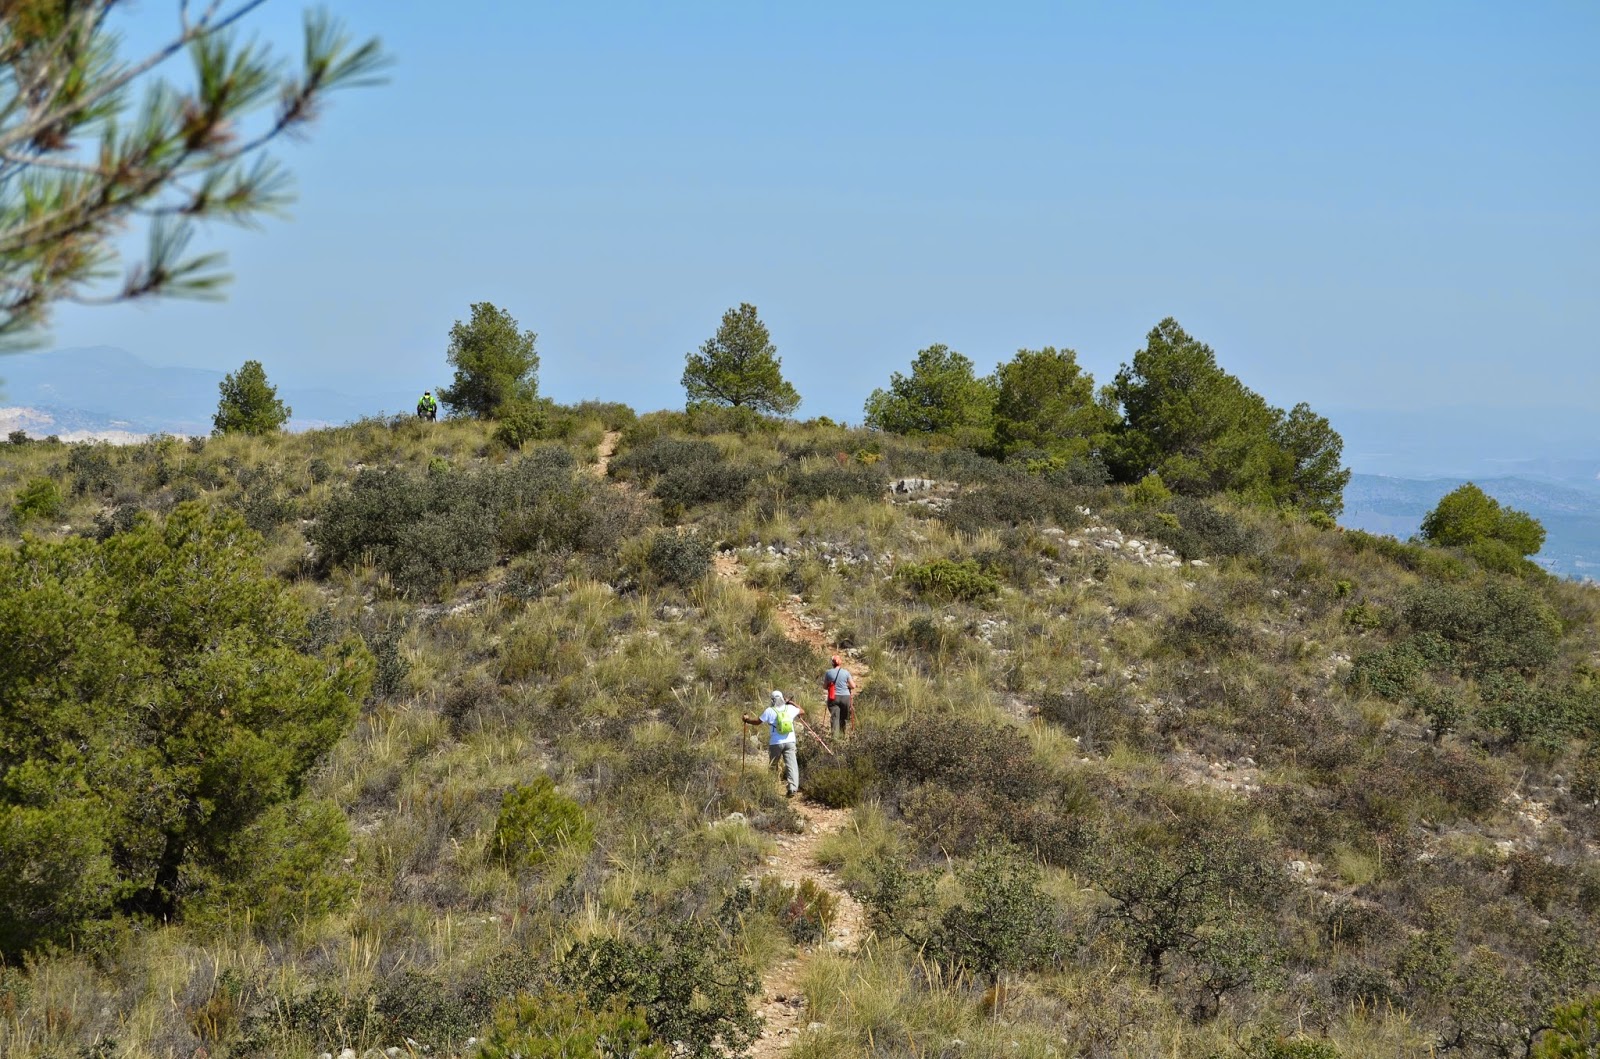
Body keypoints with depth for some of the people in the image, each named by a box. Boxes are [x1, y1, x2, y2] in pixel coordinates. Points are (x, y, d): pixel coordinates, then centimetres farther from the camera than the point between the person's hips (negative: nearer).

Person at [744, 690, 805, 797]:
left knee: (773, 766, 16)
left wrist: (747, 719, 18)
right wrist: (791, 702, 27)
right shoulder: (790, 708, 2)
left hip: (776, 743, -1)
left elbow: (758, 721, 1)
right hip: (789, 742, 1)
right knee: (791, 764, -4)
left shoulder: (770, 711, -7)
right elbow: (802, 712, 20)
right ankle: (793, 788, -18)